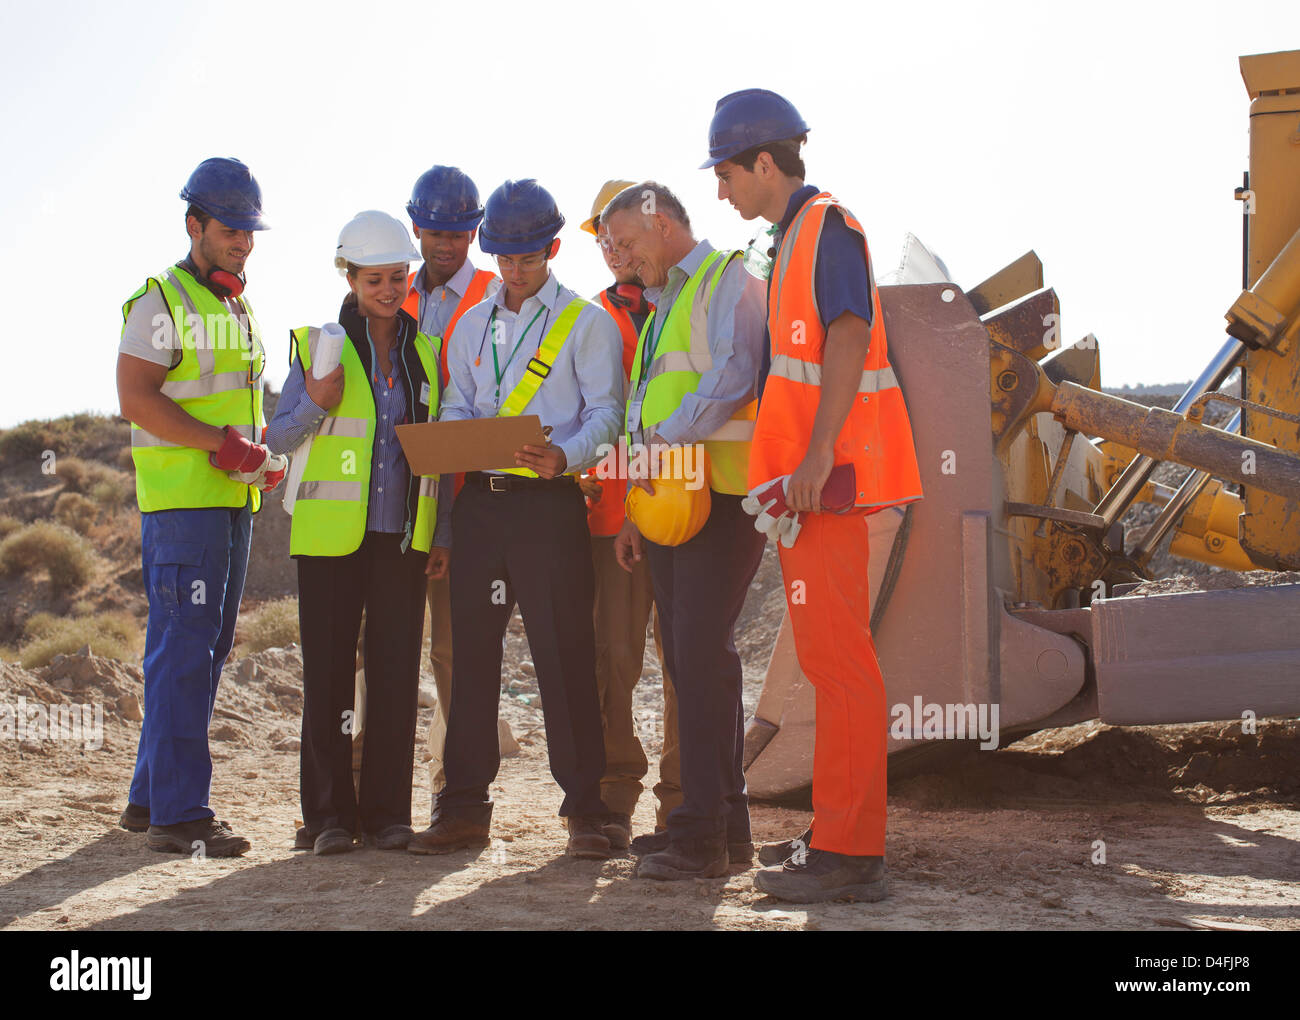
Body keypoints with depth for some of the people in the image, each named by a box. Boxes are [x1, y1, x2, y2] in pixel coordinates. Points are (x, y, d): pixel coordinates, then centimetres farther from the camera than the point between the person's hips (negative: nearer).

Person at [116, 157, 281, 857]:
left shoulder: (237, 306, 20)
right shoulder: (163, 300, -7)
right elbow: (135, 398, -16)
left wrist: (260, 456, 8)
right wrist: (223, 445, -19)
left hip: (233, 500, 9)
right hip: (181, 501, -9)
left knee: (205, 650, 11)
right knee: (184, 653, -10)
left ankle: (151, 797, 20)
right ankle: (178, 815, -9)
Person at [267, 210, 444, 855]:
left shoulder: (424, 352, 11)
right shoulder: (318, 344, 4)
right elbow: (278, 439, 4)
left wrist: (442, 533, 8)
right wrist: (314, 404, -15)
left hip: (404, 534, 2)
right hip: (331, 533, -2)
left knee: (396, 670, 0)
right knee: (328, 671, -1)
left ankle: (387, 812, 8)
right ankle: (328, 813, 7)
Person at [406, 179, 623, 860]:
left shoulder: (586, 322, 4)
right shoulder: (473, 325, 20)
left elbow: (606, 412, -3)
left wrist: (566, 456, -23)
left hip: (548, 502, -5)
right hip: (479, 499, 5)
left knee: (564, 656, -6)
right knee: (471, 651, 6)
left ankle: (584, 810, 0)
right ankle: (464, 808, 12)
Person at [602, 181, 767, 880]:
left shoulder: (727, 283, -3)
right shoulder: (663, 306, 26)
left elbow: (732, 379, -20)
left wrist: (666, 439, -23)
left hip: (720, 498, -10)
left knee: (703, 655, -14)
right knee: (687, 659, 8)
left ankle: (705, 836, -14)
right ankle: (720, 821, 13)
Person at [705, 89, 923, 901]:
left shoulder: (827, 227, -9)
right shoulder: (796, 238, 21)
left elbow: (848, 337, -20)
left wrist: (817, 453, -28)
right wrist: (787, 455, 25)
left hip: (825, 477, -10)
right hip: (808, 477, 11)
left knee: (838, 657, -10)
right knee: (833, 657, 13)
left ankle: (846, 854, -9)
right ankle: (848, 833, 20)